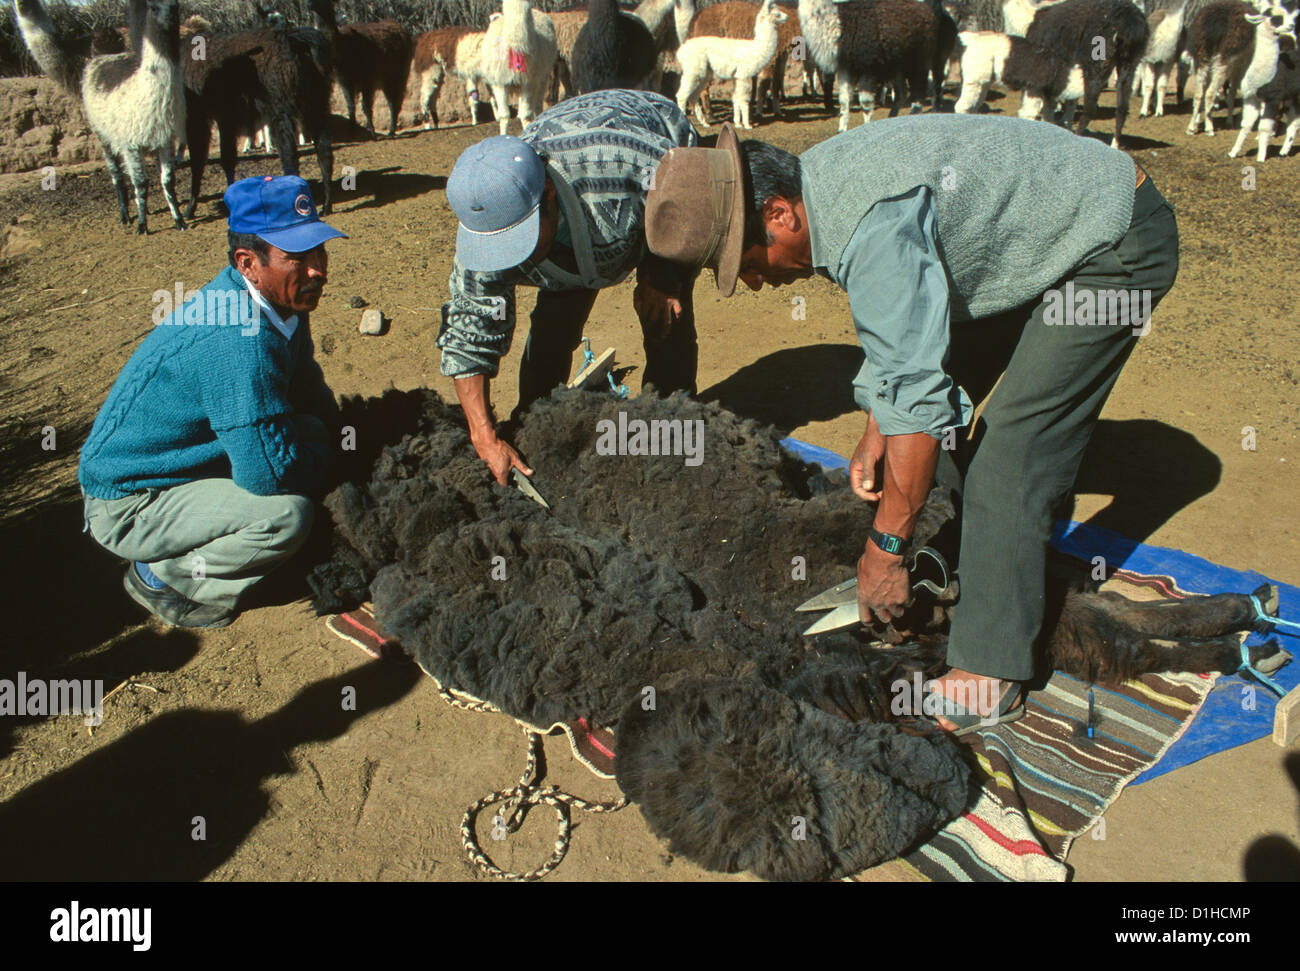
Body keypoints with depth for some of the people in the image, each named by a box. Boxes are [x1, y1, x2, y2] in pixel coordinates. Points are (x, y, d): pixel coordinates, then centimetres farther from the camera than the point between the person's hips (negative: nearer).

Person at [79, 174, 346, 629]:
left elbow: (309, 391, 15)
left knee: (312, 432, 1)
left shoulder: (279, 300, -4)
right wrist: (324, 458, -12)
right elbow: (269, 473, -31)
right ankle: (160, 575, -1)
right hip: (127, 506, -9)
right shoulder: (239, 341, -33)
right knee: (286, 513, -26)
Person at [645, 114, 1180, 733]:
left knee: (1010, 451, -15)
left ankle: (988, 678, -7)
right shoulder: (822, 179, -4)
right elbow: (899, 333, 9)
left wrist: (884, 550, -24)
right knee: (952, 378, 16)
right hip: (1040, 230, 10)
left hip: (1118, 245, -10)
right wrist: (876, 433, 7)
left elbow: (917, 395, -32)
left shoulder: (876, 225, -35)